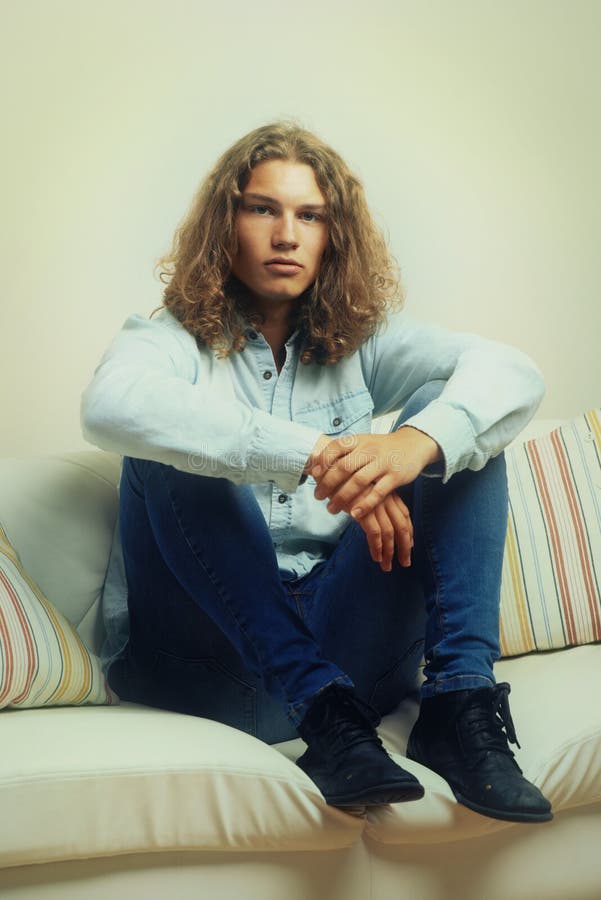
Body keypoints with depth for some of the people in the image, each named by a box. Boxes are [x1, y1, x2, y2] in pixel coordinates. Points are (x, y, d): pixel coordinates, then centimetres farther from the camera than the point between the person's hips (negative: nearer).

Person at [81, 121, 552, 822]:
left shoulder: (361, 342, 11)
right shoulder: (173, 339, 3)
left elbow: (513, 372, -7)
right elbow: (109, 406, -24)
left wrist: (418, 441, -31)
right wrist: (312, 455, -35)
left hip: (344, 650, 2)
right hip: (210, 652, -2)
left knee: (456, 427, -9)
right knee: (170, 448, -23)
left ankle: (459, 700, -25)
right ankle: (325, 718, -30)